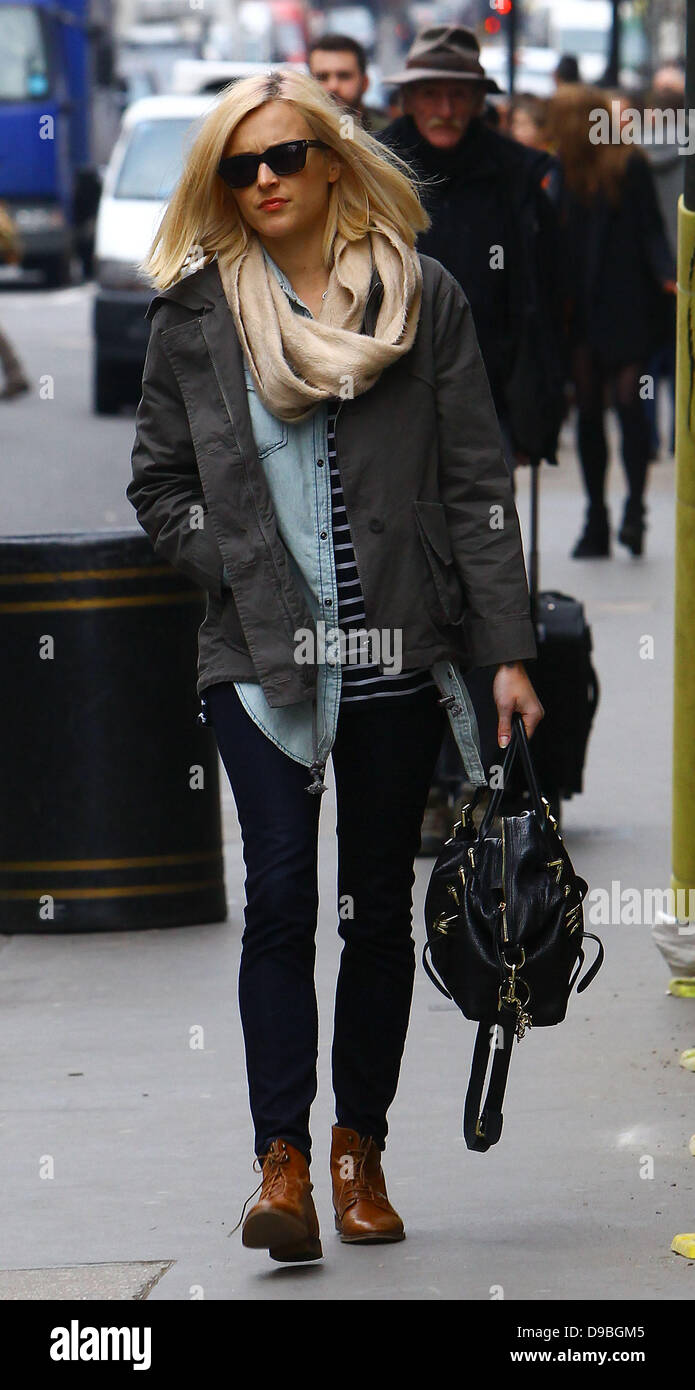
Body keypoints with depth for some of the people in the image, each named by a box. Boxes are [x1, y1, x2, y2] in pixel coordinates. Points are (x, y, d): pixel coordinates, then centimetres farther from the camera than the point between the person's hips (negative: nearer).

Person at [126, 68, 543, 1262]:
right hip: (260, 658, -1)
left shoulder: (422, 297, 4)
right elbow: (159, 483, 12)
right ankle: (282, 1164, -13)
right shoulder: (196, 313, 5)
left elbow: (477, 483, 2)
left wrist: (506, 649, -3)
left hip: (397, 656, 1)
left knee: (380, 907, 7)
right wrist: (240, 572, -3)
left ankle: (361, 1151, 17)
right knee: (281, 893, -12)